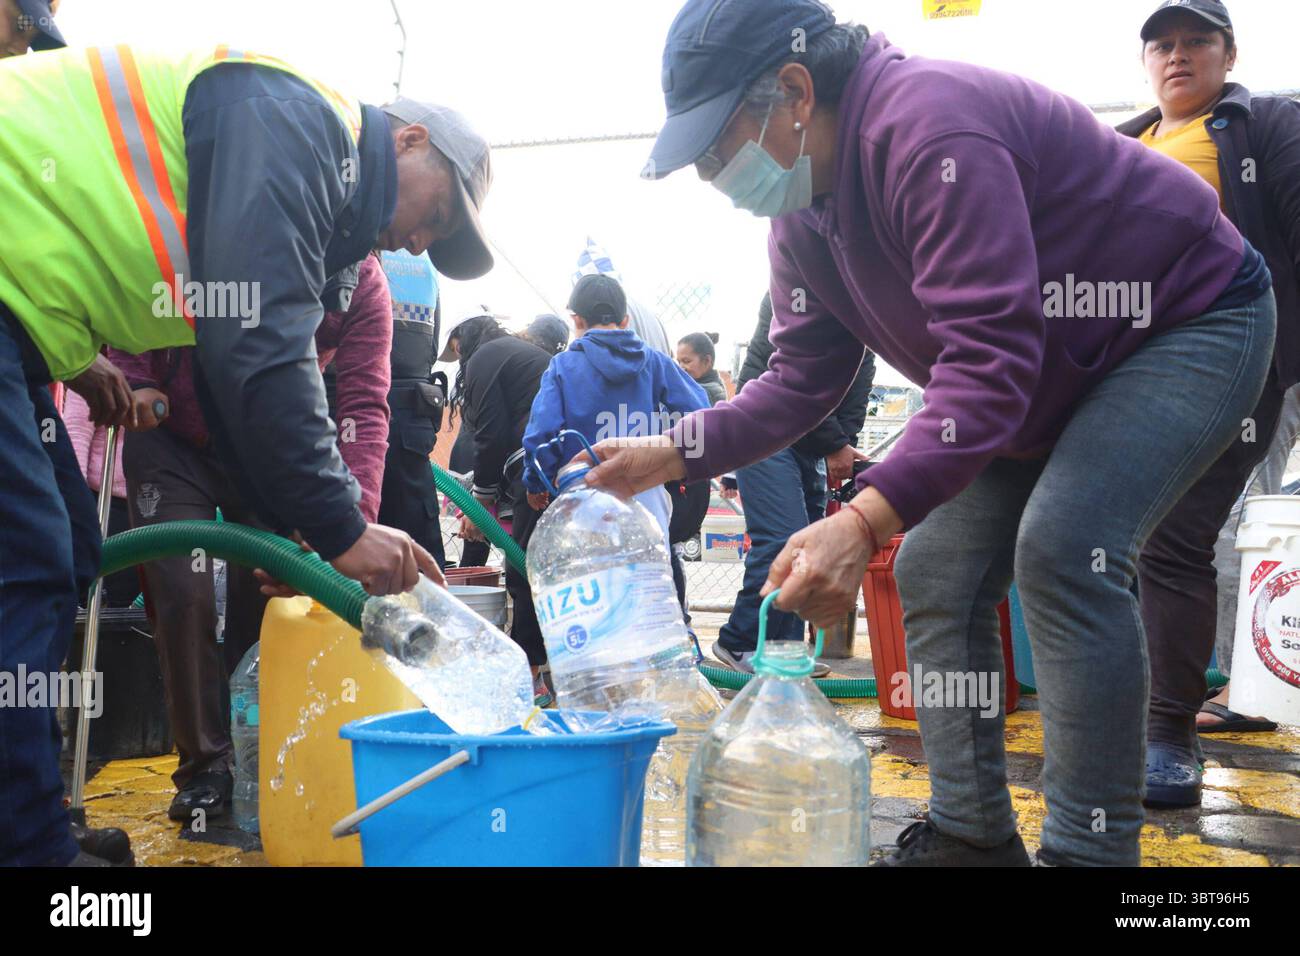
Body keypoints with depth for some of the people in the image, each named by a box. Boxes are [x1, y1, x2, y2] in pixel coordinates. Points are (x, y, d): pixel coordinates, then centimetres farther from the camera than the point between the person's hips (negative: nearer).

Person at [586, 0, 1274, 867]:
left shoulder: (927, 128, -33)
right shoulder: (801, 215, -3)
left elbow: (989, 356, -41)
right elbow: (803, 380, -1)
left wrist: (865, 520, -50)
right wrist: (675, 454, -12)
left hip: (1192, 318, -8)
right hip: (1049, 381, 9)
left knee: (1063, 547, -29)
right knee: (934, 573, 0)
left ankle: (1092, 848, -16)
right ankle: (973, 835, 10)